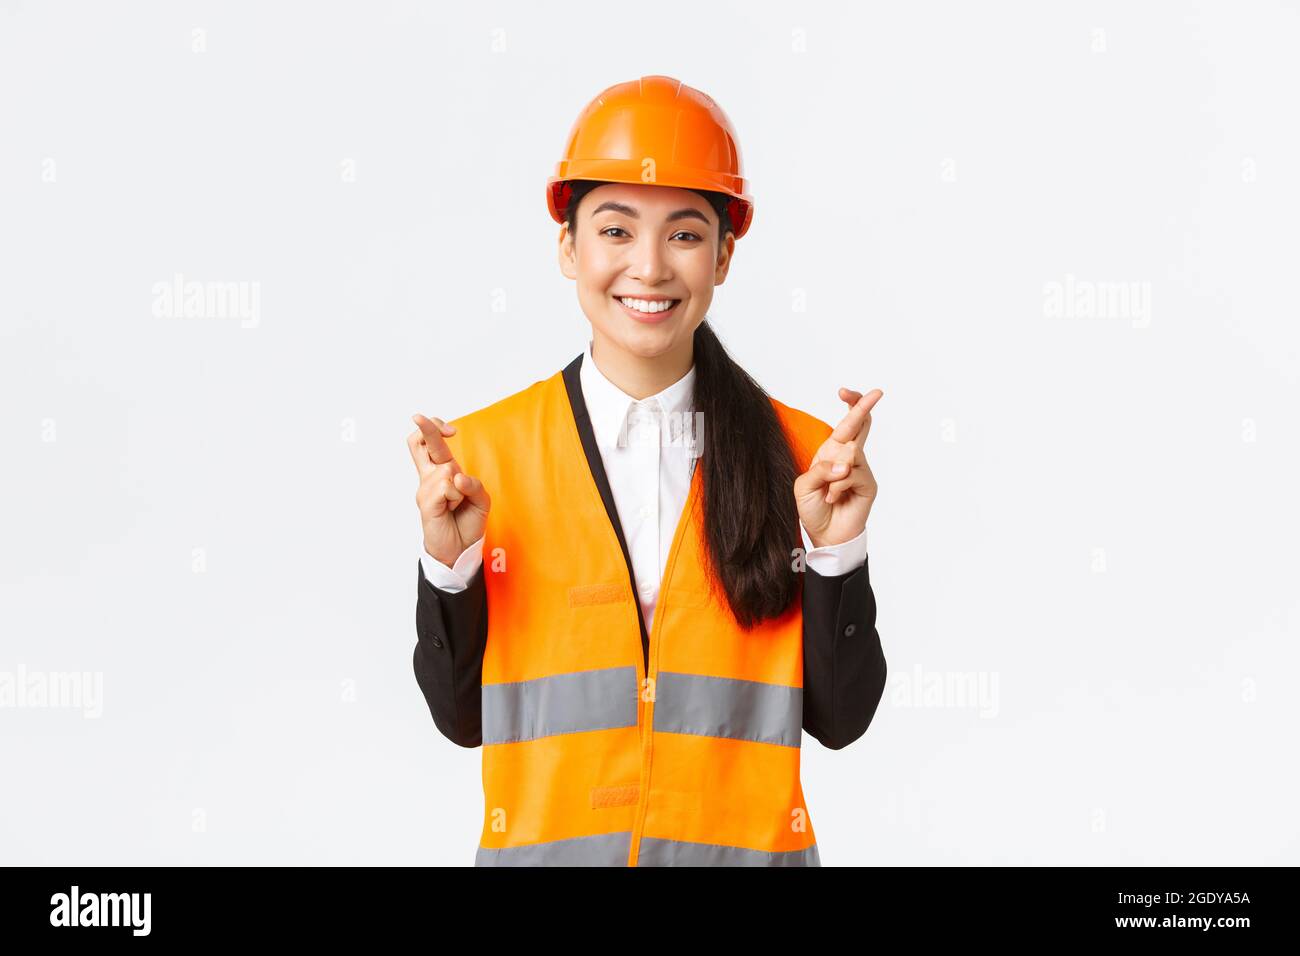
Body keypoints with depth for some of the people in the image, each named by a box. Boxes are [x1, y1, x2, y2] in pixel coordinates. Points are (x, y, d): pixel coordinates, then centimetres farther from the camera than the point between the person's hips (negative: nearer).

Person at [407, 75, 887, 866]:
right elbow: (463, 717, -2)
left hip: (745, 844, 0)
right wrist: (447, 565, -16)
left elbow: (840, 721, -4)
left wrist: (836, 553, -17)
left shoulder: (806, 455, -6)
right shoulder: (481, 452, -7)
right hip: (545, 842, 0)